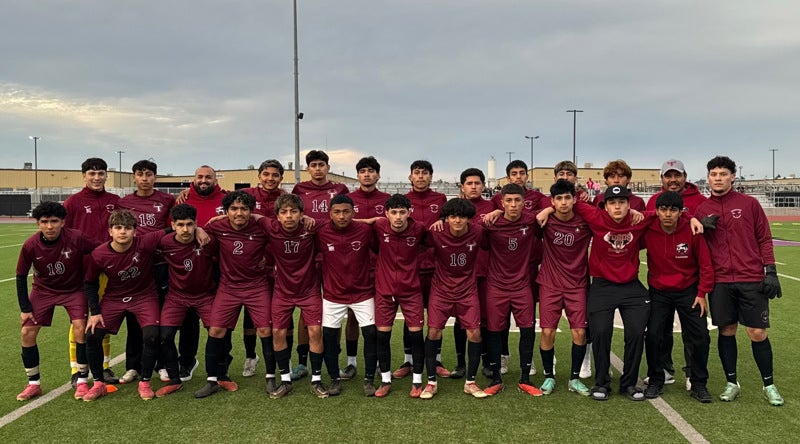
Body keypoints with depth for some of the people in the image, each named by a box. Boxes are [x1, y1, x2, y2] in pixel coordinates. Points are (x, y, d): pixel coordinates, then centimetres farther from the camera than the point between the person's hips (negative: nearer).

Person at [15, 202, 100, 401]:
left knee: (80, 329, -17)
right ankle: (34, 384, 14)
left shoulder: (76, 239, -29)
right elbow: (21, 276, -7)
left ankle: (82, 381, 0)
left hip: (73, 289, -2)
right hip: (43, 290, 2)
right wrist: (25, 308, -7)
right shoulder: (30, 246, -21)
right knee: (27, 332, -4)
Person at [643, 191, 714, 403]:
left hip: (689, 291, 0)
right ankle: (655, 381, 13)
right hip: (658, 292, 0)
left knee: (700, 337, -1)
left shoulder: (691, 232, -14)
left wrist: (702, 293, -5)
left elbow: (705, 264, -5)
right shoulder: (648, 232, -14)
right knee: (653, 335, -7)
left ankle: (699, 384, 17)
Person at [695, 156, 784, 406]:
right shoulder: (702, 210, 7)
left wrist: (771, 271, -2)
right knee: (726, 331, 7)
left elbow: (764, 239, 4)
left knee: (757, 333, 1)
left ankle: (769, 386, 18)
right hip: (720, 282, 2)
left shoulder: (749, 204, 3)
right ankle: (731, 383, 21)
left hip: (752, 280, -1)